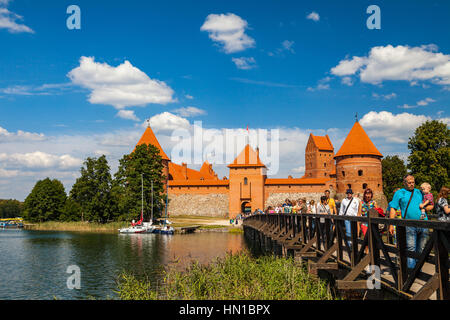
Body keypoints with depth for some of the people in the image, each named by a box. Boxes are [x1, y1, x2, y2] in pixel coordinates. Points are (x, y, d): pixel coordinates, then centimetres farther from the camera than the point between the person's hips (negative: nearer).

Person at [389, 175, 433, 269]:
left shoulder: (419, 192, 19)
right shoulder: (399, 193, 9)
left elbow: (431, 205, 27)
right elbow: (393, 208, 4)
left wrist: (427, 207, 2)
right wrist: (391, 225, -4)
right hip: (409, 225, -4)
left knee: (421, 250, 8)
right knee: (411, 249, -8)